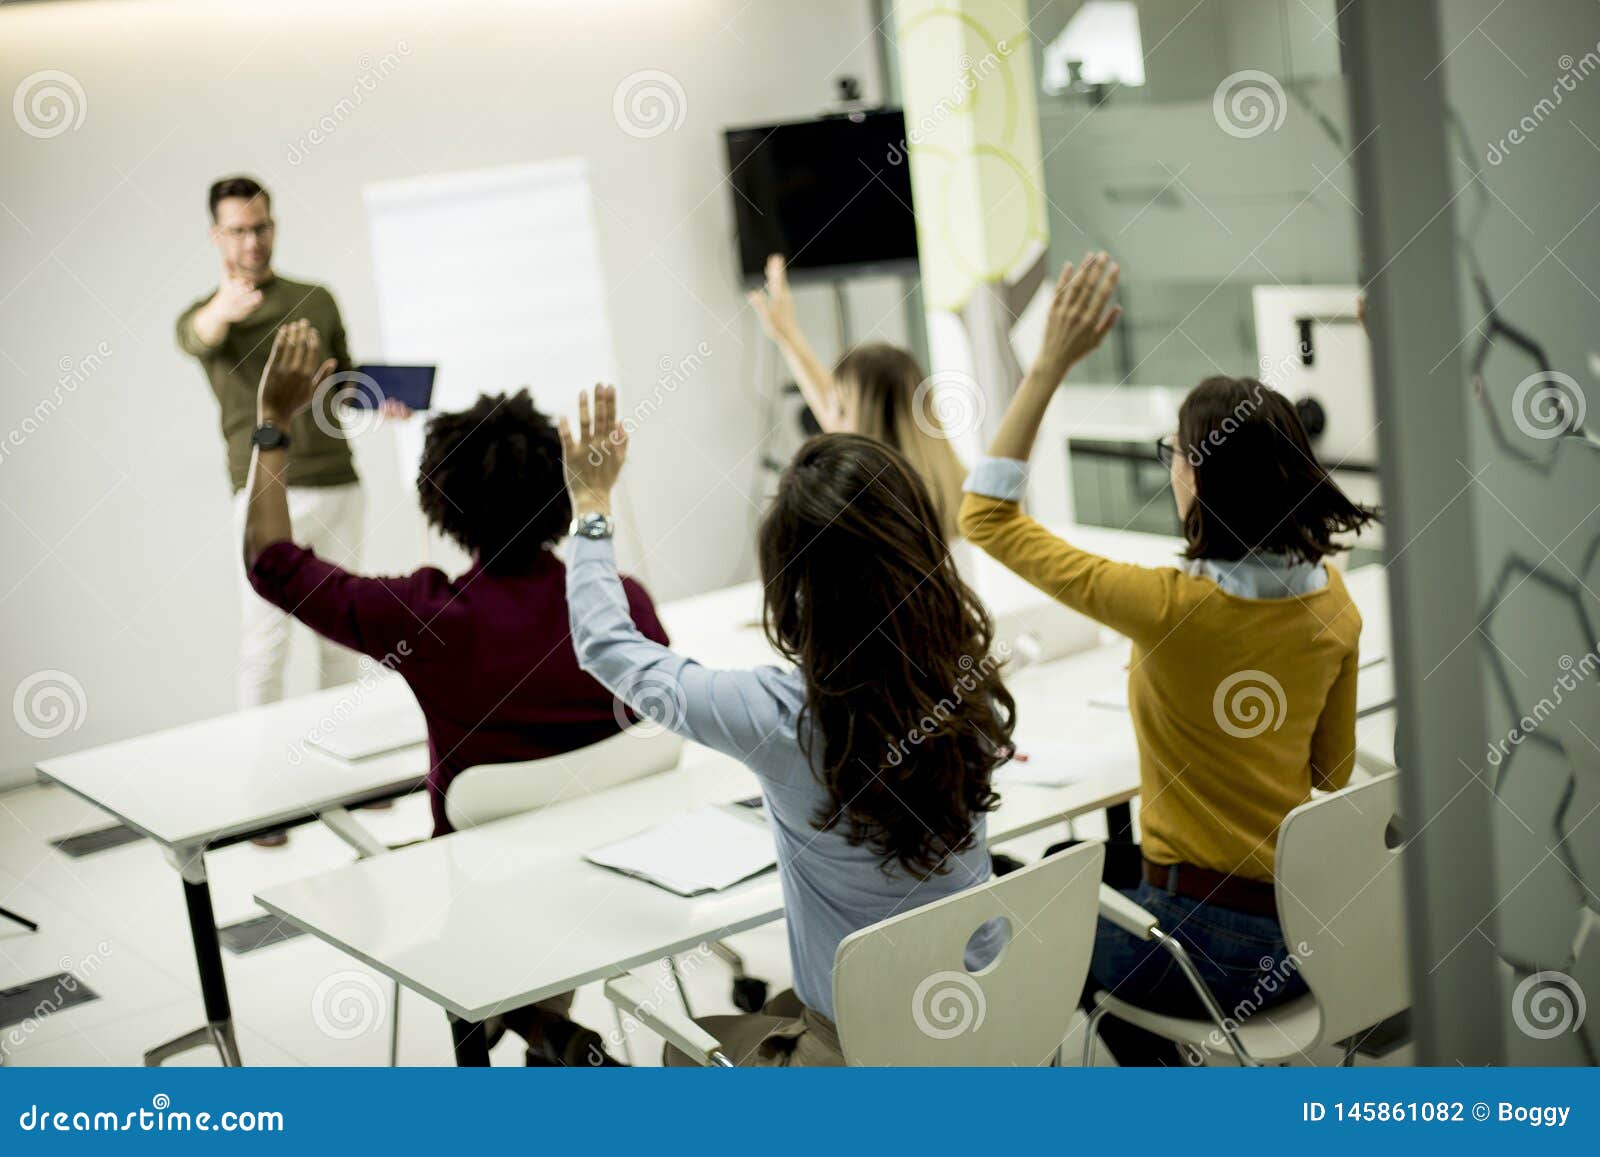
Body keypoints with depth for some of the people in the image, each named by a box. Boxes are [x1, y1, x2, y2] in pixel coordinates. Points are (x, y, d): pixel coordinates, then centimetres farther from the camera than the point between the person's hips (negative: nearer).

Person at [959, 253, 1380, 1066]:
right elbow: (1331, 771, 7)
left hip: (1208, 942, -6)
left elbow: (984, 516, -15)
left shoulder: (1169, 607, -25)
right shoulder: (1333, 603, -6)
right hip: (1309, 930, 6)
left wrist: (1050, 364, -17)